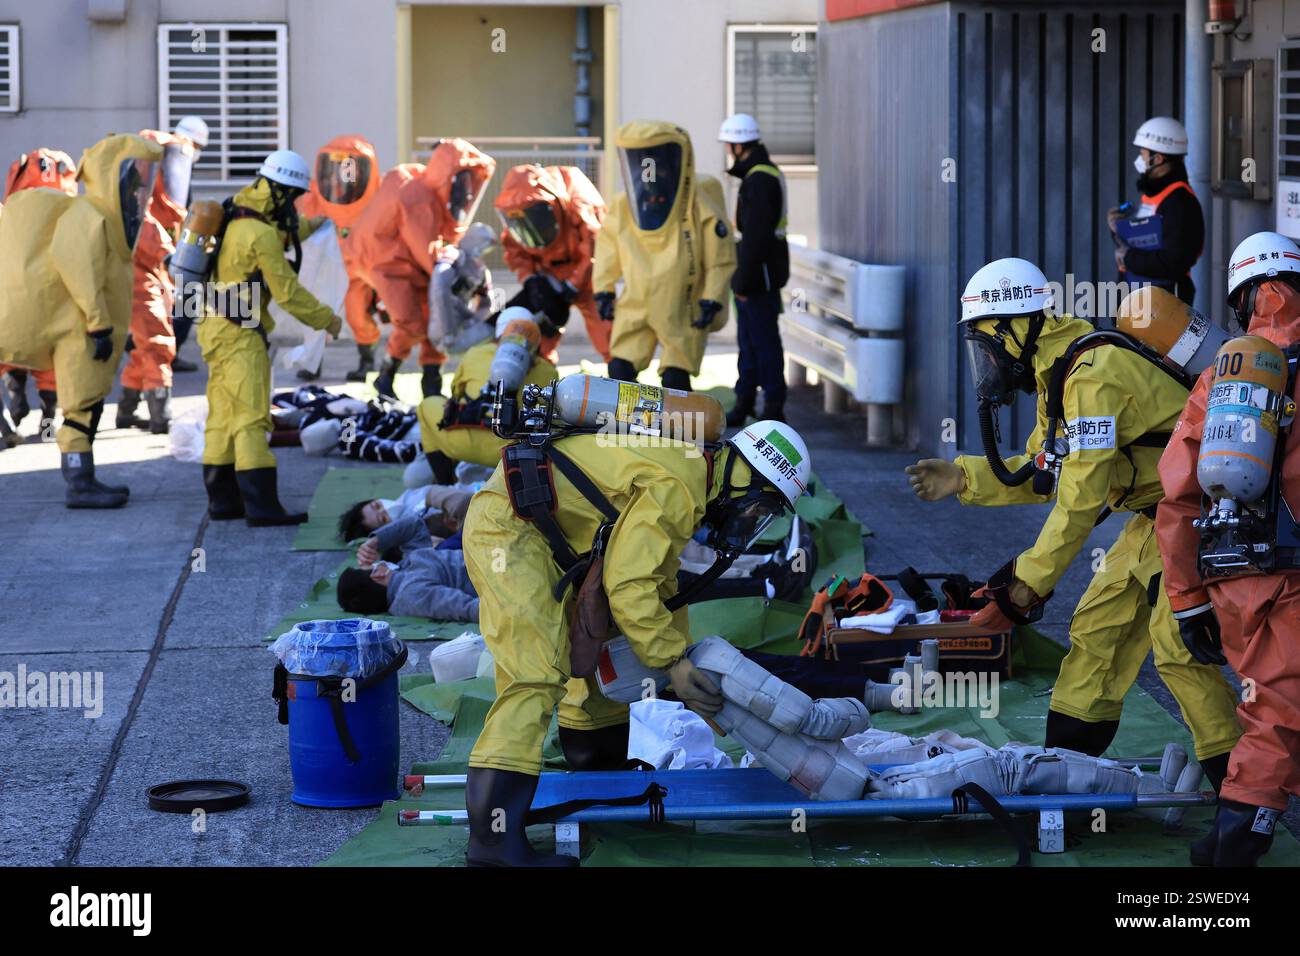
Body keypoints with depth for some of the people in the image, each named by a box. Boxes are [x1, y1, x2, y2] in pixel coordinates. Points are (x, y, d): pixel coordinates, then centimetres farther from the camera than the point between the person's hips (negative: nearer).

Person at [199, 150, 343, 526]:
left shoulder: (240, 217, 11)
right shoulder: (262, 235, -17)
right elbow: (287, 291, -13)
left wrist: (309, 225, 48)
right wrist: (326, 319, -2)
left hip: (219, 328, 10)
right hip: (239, 333, -10)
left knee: (223, 416, 12)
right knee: (251, 417, -12)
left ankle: (223, 501, 17)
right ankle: (261, 506, -16)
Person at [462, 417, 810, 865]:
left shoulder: (686, 474, 15)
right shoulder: (676, 487, -18)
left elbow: (660, 582, 26)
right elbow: (629, 585, -20)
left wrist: (684, 658, 25)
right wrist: (673, 662, -13)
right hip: (507, 526, -11)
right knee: (538, 676, -19)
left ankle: (601, 778, 36)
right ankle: (493, 839, -24)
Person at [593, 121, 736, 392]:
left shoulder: (700, 208, -15)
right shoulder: (622, 207, -3)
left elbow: (722, 260, -8)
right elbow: (607, 248, 11)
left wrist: (711, 301, -12)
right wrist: (603, 290, 7)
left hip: (683, 312, -4)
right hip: (635, 308, 4)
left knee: (675, 379, -5)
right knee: (619, 371, -1)